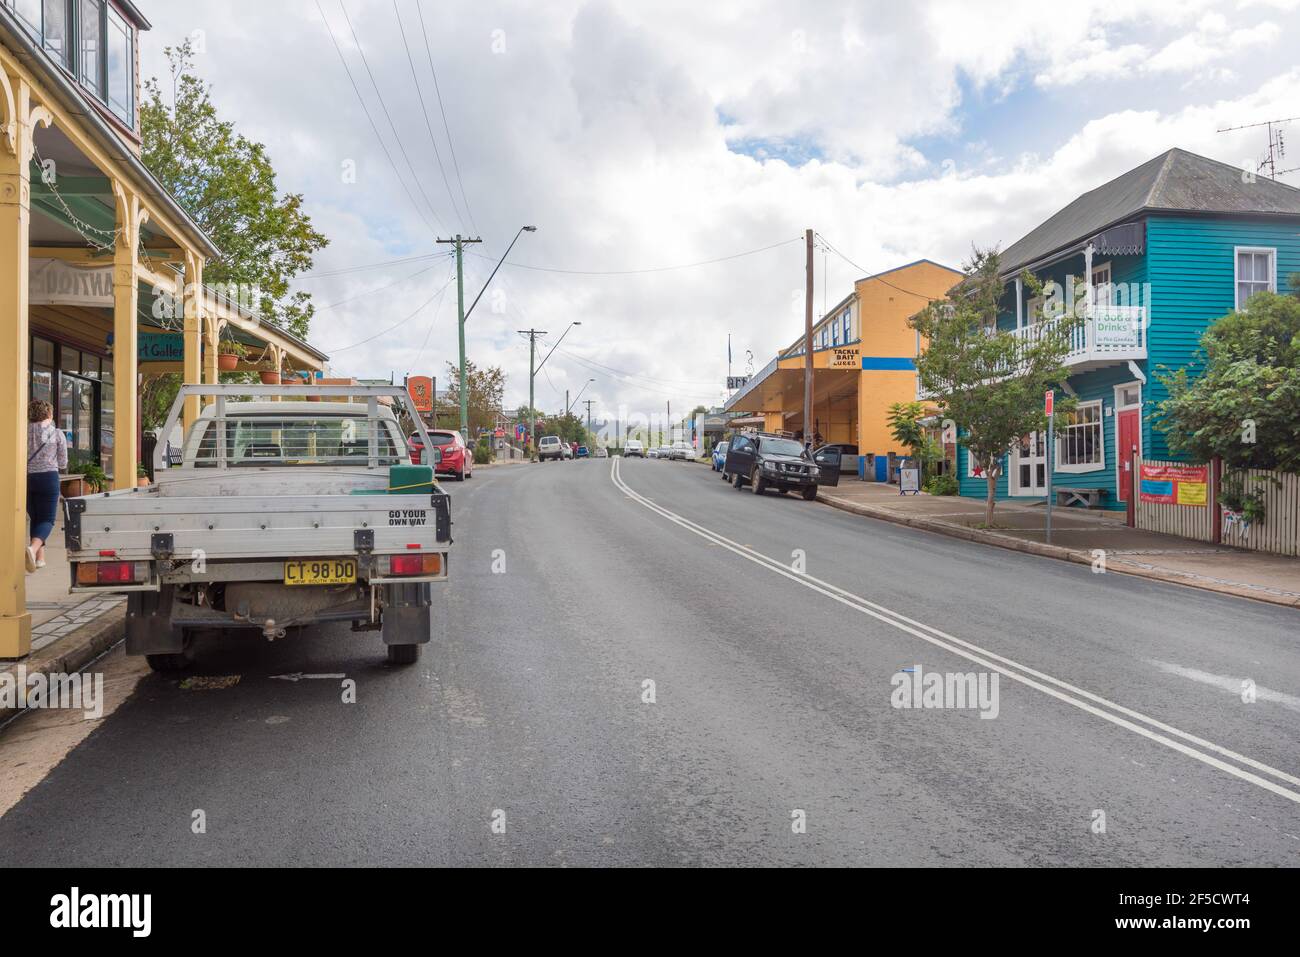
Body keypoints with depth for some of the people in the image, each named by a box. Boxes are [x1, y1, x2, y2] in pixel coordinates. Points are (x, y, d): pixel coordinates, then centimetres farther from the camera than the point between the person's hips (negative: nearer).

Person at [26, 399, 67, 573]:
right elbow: (63, 464, 3)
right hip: (48, 478, -2)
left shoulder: (24, 432, 0)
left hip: (27, 478, 2)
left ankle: (40, 557, 16)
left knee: (35, 518, 17)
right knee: (47, 520, 1)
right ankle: (33, 548, -26)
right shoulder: (57, 434, -1)